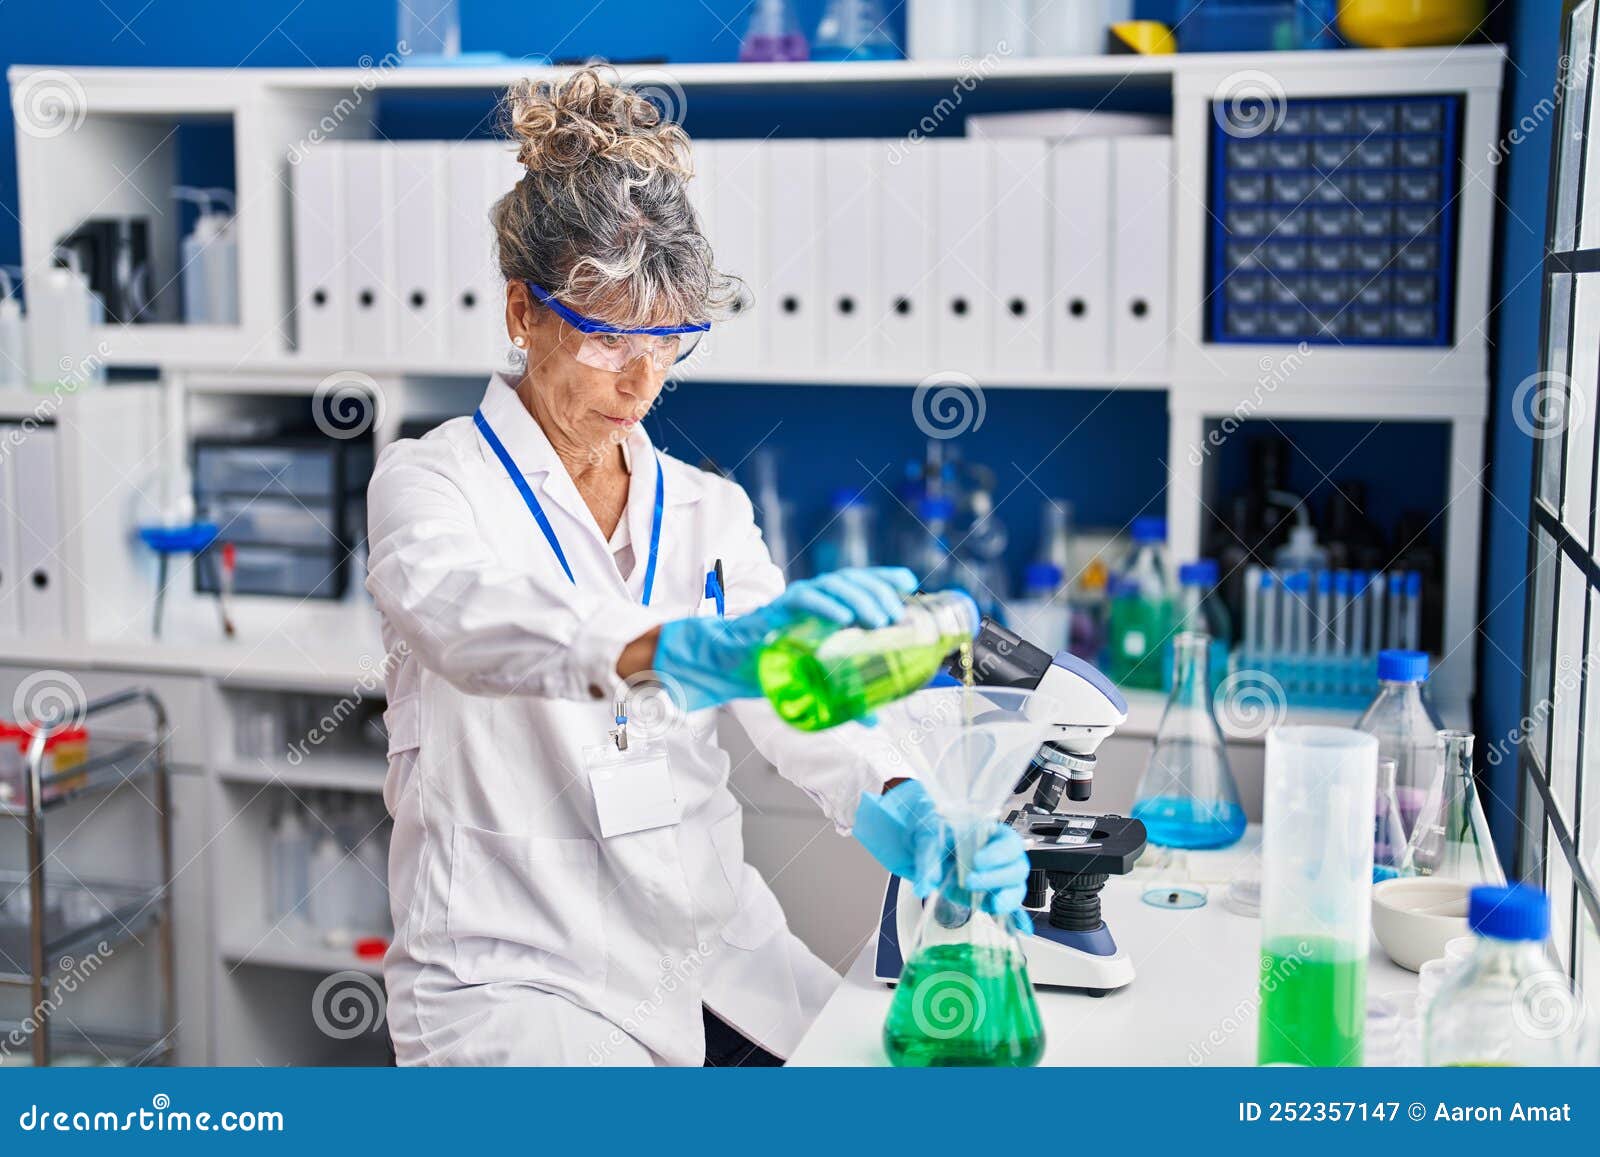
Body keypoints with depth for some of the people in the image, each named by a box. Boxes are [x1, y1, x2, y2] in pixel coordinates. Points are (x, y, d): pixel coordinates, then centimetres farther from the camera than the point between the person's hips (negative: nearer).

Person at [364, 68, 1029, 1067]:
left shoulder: (707, 511, 11)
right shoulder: (431, 481, -5)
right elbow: (465, 617, -28)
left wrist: (903, 813, -23)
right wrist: (698, 649, -47)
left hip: (718, 949, 5)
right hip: (518, 974, -4)